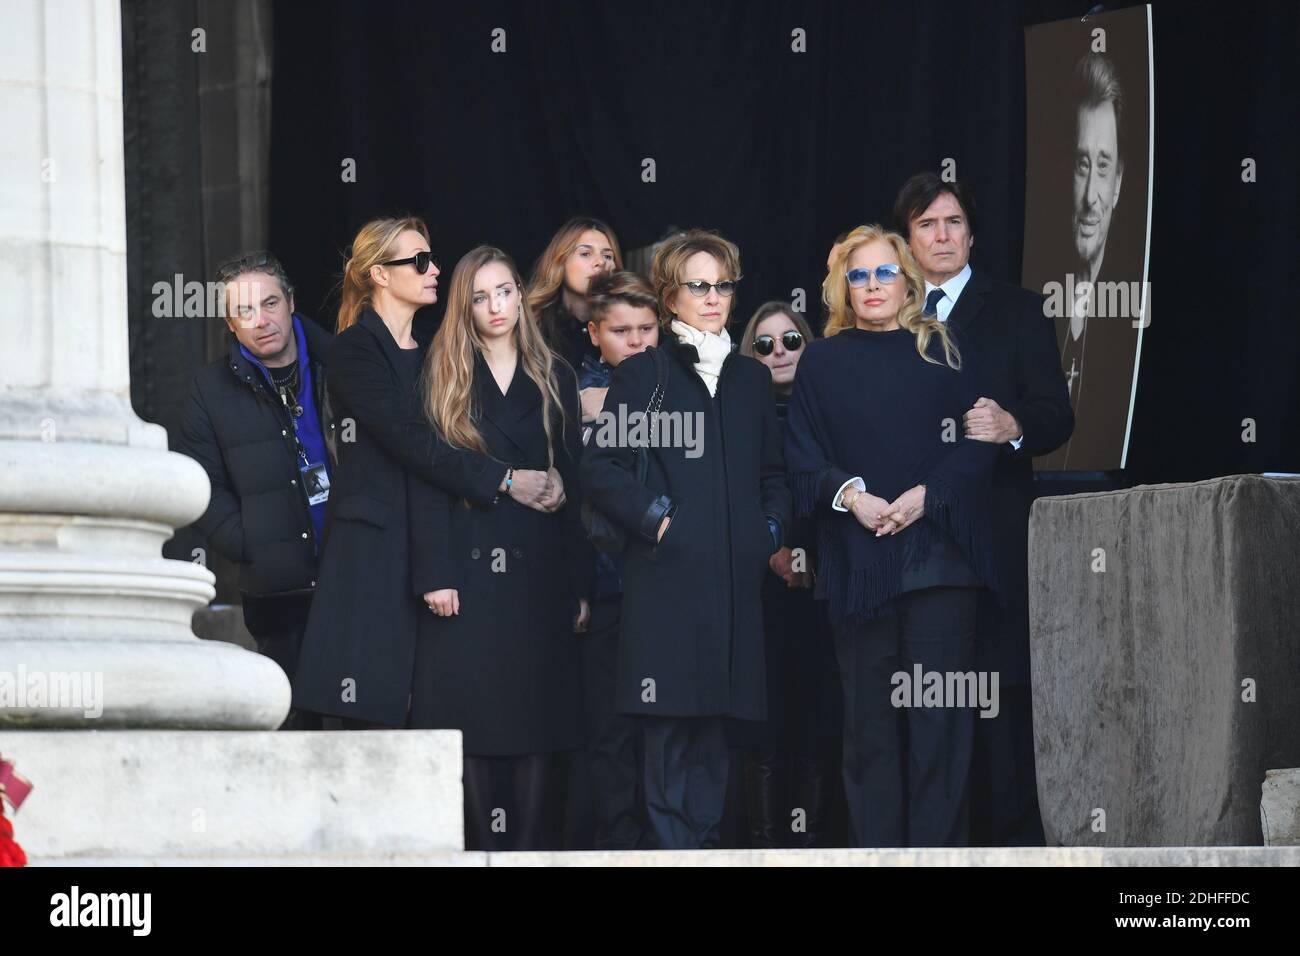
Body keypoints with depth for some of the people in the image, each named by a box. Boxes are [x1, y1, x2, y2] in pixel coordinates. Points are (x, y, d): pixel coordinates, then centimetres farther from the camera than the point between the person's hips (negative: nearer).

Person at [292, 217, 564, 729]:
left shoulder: (429, 355, 18)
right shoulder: (355, 350, -4)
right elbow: (411, 442, -14)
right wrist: (505, 480, -14)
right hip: (375, 547, -7)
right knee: (372, 719, -11)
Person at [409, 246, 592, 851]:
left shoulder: (554, 380, 12)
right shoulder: (443, 380, 6)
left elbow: (573, 484, 9)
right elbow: (427, 482, -1)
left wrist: (580, 584, 2)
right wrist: (435, 575, -11)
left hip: (541, 569, 2)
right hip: (469, 568, -2)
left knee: (538, 713, -1)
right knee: (470, 719, -4)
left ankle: (527, 848, 3)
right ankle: (485, 849, 1)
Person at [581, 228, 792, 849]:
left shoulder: (752, 380, 18)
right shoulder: (641, 375, 5)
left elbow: (774, 474, 23)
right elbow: (600, 471, 0)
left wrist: (770, 528, 7)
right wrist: (655, 516, -10)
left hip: (734, 582, 4)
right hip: (666, 581, -4)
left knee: (712, 736, 5)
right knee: (668, 733, -7)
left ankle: (704, 840, 8)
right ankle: (674, 845, -7)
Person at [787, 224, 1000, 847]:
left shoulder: (943, 353, 9)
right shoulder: (822, 362, 12)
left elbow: (978, 442, 3)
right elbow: (802, 456, 6)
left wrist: (926, 495, -11)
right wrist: (850, 494, -12)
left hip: (937, 550, -1)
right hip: (857, 557, 1)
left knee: (937, 718, -6)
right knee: (869, 717, 0)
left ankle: (937, 847, -4)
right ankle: (877, 849, 4)